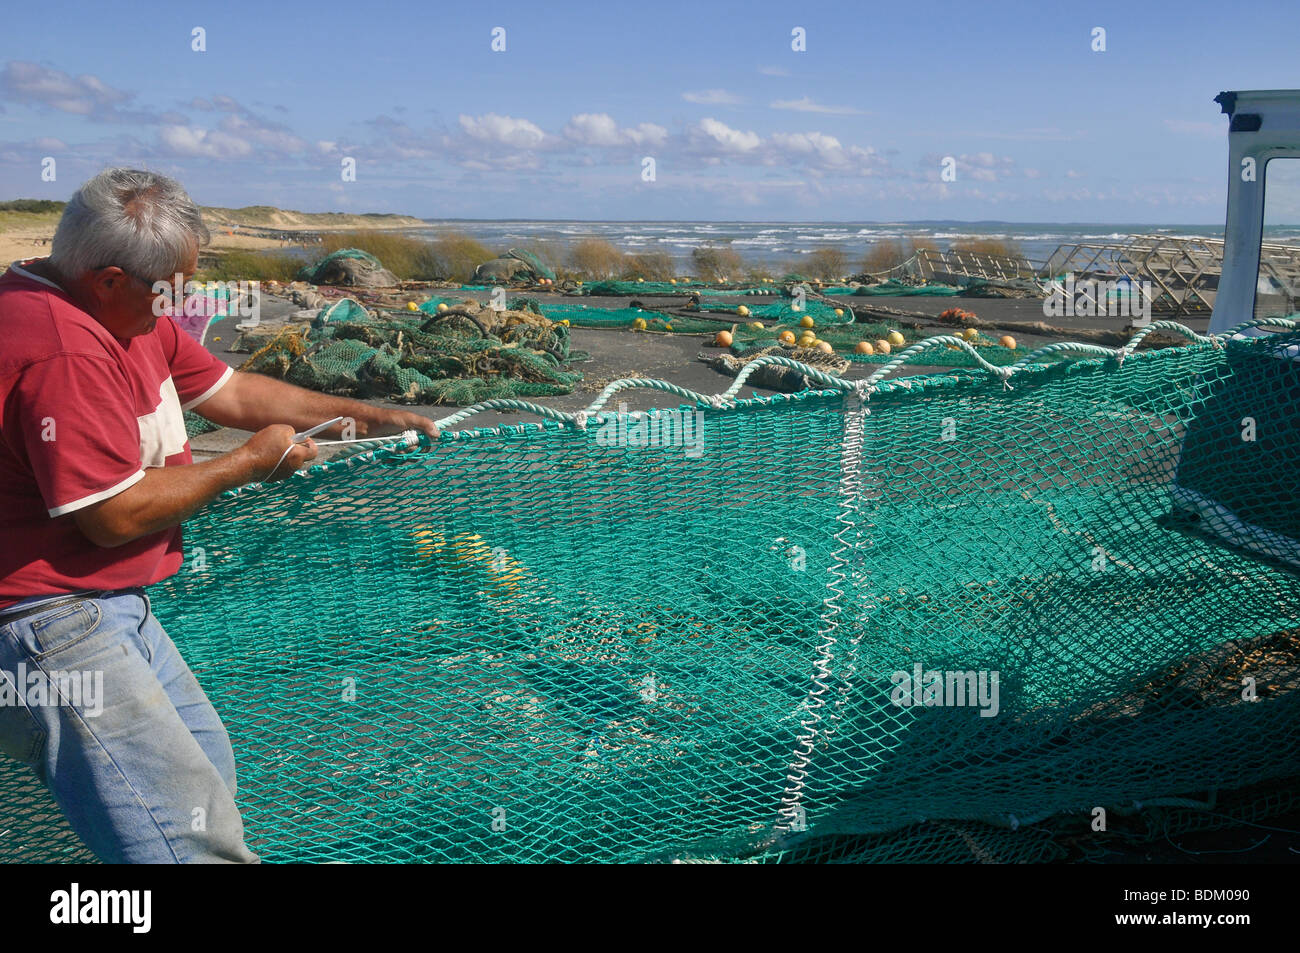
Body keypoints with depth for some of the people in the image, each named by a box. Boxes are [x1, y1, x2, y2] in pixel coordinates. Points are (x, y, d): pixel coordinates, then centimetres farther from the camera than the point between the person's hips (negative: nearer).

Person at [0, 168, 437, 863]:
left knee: (207, 767, 22)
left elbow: (227, 391, 16)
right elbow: (115, 515, -24)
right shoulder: (65, 351, -25)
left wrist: (366, 417, 14)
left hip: (111, 606, 11)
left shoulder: (129, 314, 9)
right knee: (196, 837, -16)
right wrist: (251, 462, -12)